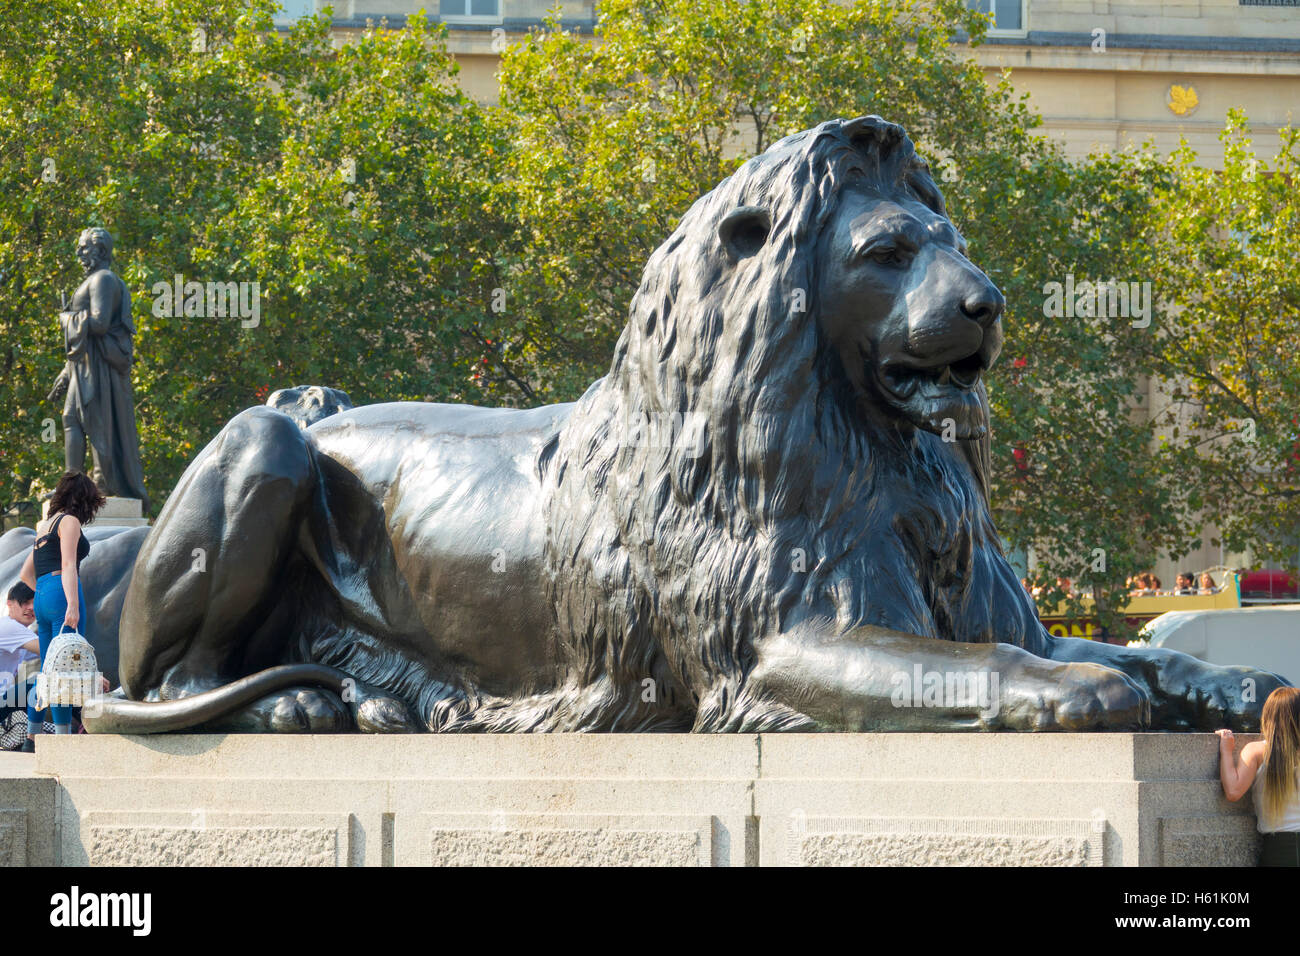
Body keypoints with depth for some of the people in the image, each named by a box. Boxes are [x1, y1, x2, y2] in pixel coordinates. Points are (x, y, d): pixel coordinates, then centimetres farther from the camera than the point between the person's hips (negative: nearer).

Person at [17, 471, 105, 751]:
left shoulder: (45, 527, 25)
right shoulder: (69, 521, -1)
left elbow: (26, 574, 28)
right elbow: (68, 565, -13)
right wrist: (73, 604, -21)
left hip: (42, 600, 9)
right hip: (62, 594, -9)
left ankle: (31, 739, 10)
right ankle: (64, 737, -16)